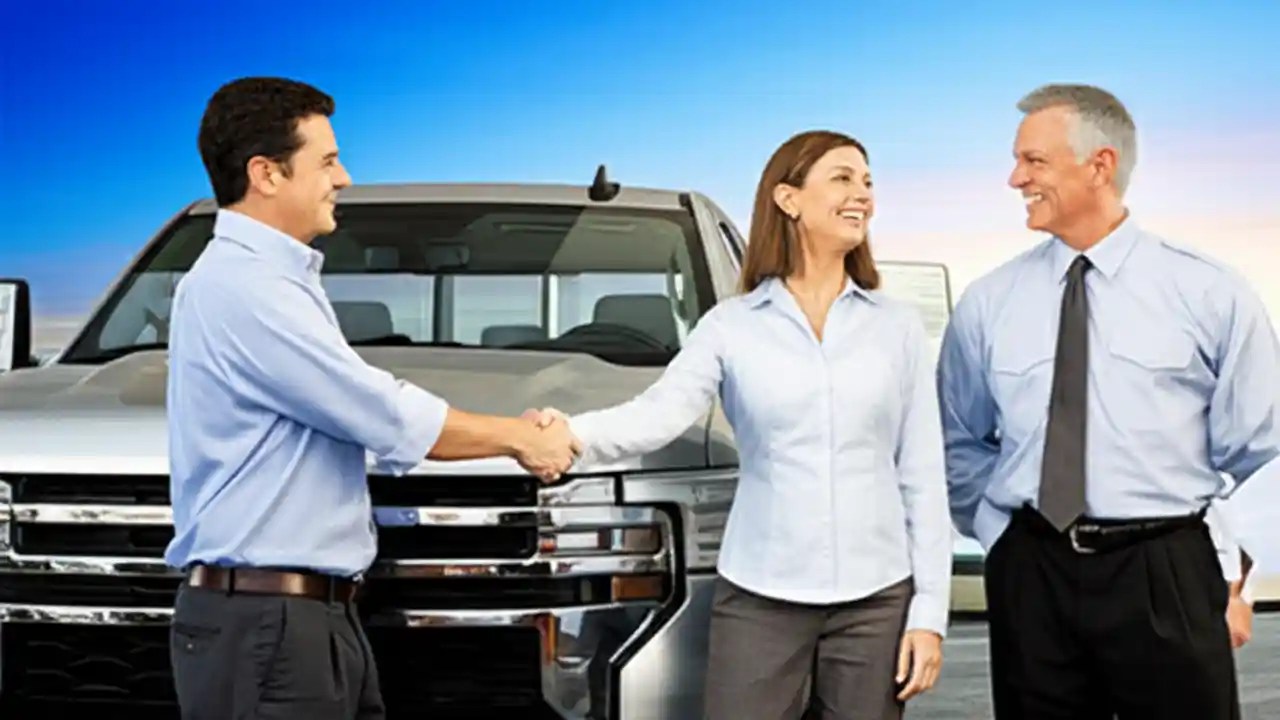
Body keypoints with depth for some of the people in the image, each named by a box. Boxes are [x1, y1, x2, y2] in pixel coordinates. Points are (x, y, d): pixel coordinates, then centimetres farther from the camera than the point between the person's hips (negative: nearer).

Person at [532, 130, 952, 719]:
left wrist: (930, 611, -1)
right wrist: (573, 436, -35)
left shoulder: (898, 327, 6)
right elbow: (661, 412, -14)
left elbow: (923, 477, 5)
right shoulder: (731, 325, 2)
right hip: (760, 597, -1)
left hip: (875, 599, 2)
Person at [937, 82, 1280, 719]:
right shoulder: (987, 302, 5)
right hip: (1030, 577, 2)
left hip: (1167, 577, -2)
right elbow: (961, 444, 15)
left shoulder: (1208, 293, -1)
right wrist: (999, 536, 6)